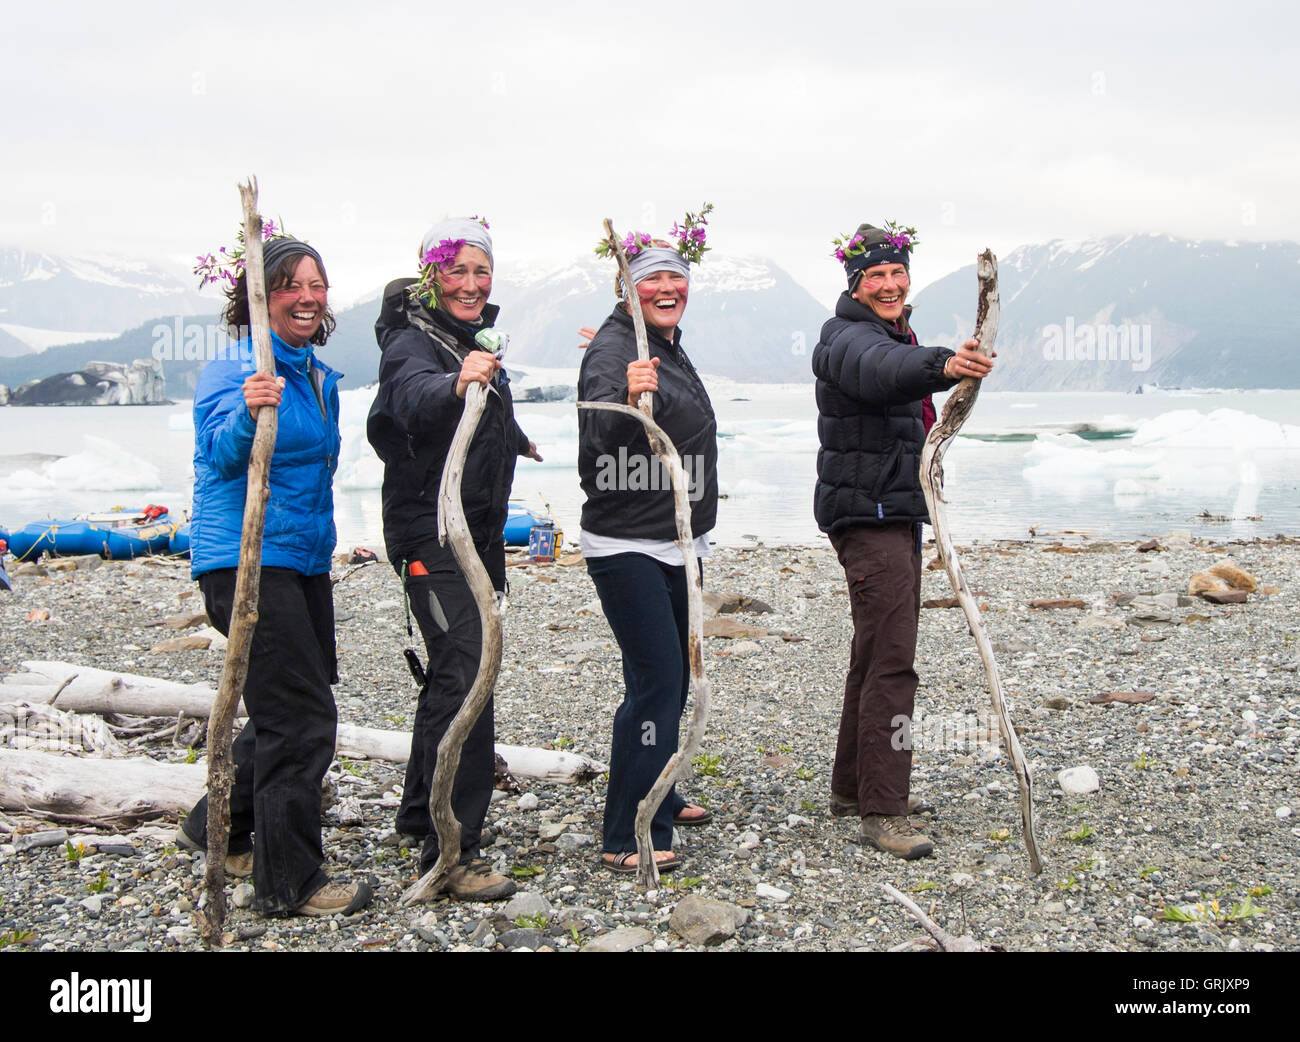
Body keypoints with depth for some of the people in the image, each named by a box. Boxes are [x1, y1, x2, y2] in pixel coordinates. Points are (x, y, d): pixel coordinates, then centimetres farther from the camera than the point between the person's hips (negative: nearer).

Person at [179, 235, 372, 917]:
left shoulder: (322, 377, 13)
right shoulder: (234, 370, -12)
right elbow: (223, 454, -29)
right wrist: (249, 414, -49)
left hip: (302, 559, 9)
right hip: (246, 559, -9)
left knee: (290, 712, 16)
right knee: (300, 720, -10)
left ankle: (217, 829, 34)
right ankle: (288, 883, 0)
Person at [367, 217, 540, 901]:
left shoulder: (475, 339, 13)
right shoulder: (413, 341, -14)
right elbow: (417, 398, -39)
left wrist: (517, 442, 54)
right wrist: (455, 384, -61)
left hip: (476, 530, 9)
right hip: (429, 532, -9)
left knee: (452, 671, 18)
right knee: (464, 675, -17)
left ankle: (421, 811, 34)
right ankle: (452, 854, -17)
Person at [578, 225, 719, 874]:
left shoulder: (670, 351, 13)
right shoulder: (614, 347, -15)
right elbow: (600, 431, -33)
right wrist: (628, 399, -49)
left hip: (676, 544, 9)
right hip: (626, 546, -9)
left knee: (671, 678, 17)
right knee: (656, 681, -13)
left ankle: (655, 798, 32)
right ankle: (627, 838, -9)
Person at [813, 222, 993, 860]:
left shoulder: (897, 334, 16)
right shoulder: (851, 339, -17)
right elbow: (883, 370, -41)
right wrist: (942, 365, -60)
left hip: (894, 513, 11)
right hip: (868, 515, -11)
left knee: (875, 653, 17)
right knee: (890, 662, -14)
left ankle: (852, 785, 28)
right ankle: (881, 812, -11)